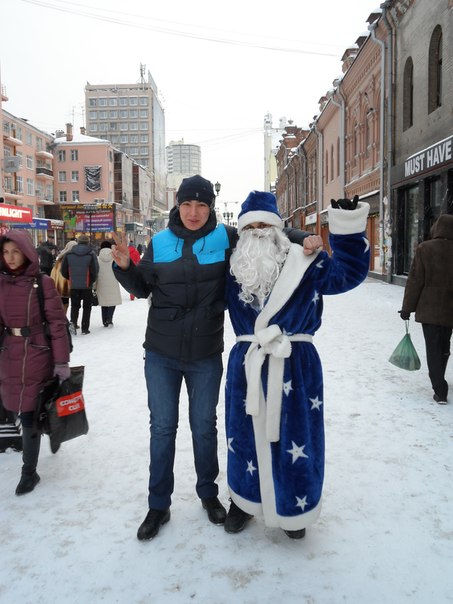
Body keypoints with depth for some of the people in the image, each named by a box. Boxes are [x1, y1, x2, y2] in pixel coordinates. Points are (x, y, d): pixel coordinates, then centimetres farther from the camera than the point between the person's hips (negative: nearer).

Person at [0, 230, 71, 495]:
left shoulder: (43, 284, -10)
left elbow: (58, 324, -10)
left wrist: (61, 362, -12)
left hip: (38, 356, -4)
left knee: (29, 415, 0)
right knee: (24, 411, 14)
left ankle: (29, 472, 15)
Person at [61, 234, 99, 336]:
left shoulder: (69, 254, 0)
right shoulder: (91, 255, -9)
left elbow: (64, 271, 3)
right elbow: (95, 271, -11)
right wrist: (92, 281, 8)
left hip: (74, 285, 2)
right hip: (87, 286, -2)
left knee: (75, 305, 15)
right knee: (87, 307, 9)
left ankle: (73, 322, -10)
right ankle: (85, 329, 10)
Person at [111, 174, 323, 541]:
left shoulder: (225, 238, -4)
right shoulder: (160, 242, 0)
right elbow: (142, 288, 8)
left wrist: (303, 238, -10)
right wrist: (124, 266, -9)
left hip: (206, 354, -1)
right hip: (161, 353, 1)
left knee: (204, 426, 14)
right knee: (162, 427, 10)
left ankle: (208, 493, 37)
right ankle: (159, 505, 27)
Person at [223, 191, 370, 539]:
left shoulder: (303, 263, -4)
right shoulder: (233, 269, 5)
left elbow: (348, 273, -11)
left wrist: (348, 226, -19)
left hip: (295, 366, -2)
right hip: (246, 365, 2)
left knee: (294, 435, 8)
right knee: (246, 434, 13)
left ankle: (294, 508, 32)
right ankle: (245, 500, 37)